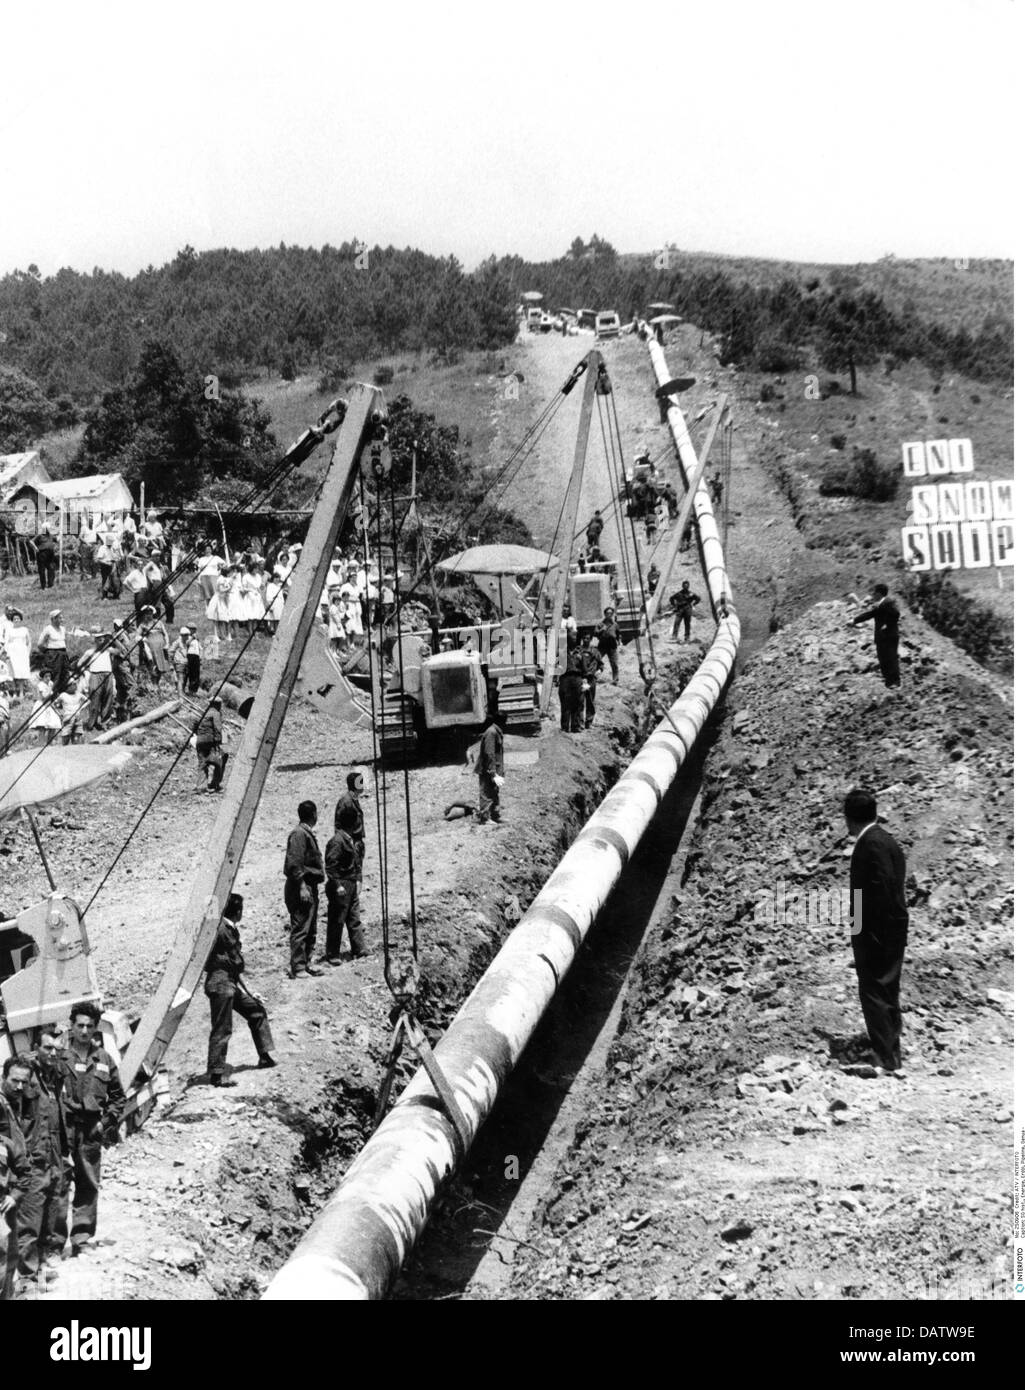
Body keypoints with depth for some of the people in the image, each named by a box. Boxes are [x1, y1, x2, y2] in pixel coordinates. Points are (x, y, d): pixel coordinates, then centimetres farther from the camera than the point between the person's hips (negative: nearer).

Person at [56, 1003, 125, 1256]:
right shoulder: (59, 1055, -2)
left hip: (92, 1130, 3)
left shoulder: (104, 1059, 8)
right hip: (63, 1128, -3)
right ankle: (56, 1234, 2)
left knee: (89, 1184, 7)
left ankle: (82, 1235, 15)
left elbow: (118, 1096, 15)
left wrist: (107, 1121, 4)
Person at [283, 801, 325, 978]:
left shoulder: (308, 834, 17)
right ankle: (297, 968, -8)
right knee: (300, 929, -9)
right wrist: (302, 887, -23)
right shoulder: (299, 834, -14)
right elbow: (294, 864, -20)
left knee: (310, 930, 15)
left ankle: (307, 963, 22)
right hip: (301, 887, -10)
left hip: (310, 887, 10)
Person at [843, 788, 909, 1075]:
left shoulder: (872, 844, -19)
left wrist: (869, 937, -21)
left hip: (876, 936, -10)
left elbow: (882, 890, -24)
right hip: (891, 936, 10)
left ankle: (887, 1061, -2)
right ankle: (892, 1058, 26)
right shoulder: (886, 840, 11)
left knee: (874, 997, -4)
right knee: (888, 998, 17)